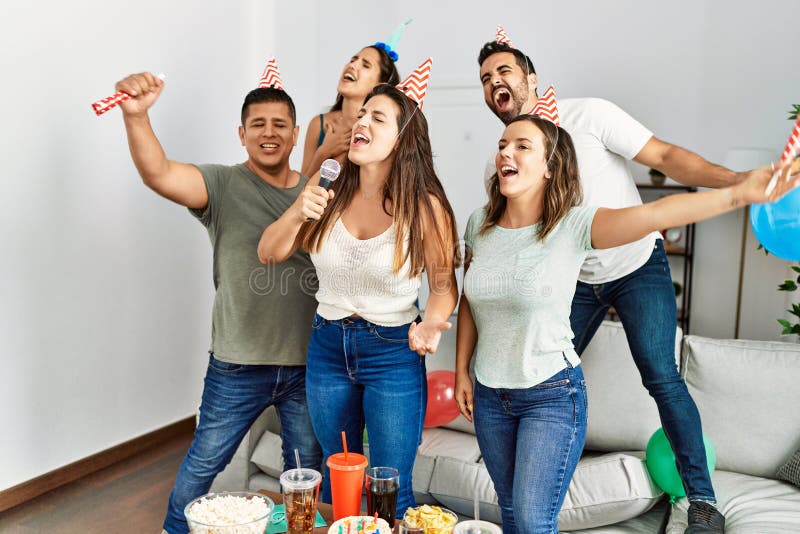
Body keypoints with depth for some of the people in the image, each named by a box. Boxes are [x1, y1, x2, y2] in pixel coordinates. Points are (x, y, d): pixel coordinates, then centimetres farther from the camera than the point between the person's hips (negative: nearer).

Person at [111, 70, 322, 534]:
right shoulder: (223, 186, -7)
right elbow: (158, 173, -24)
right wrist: (136, 115, -41)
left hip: (307, 363, 3)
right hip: (238, 363, -2)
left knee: (308, 468, 19)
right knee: (205, 461, 13)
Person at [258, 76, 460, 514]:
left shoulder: (424, 205, -15)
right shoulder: (331, 195, -4)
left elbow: (444, 284, -8)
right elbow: (268, 253, 0)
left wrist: (430, 323, -28)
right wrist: (298, 212, -18)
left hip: (393, 353, -4)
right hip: (328, 346, 4)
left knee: (391, 493, 8)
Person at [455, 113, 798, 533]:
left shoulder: (573, 226, -16)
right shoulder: (480, 223, -2)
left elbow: (654, 213, -31)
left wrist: (739, 193, -42)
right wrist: (461, 372, 9)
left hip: (552, 395, -4)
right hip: (489, 396, 5)